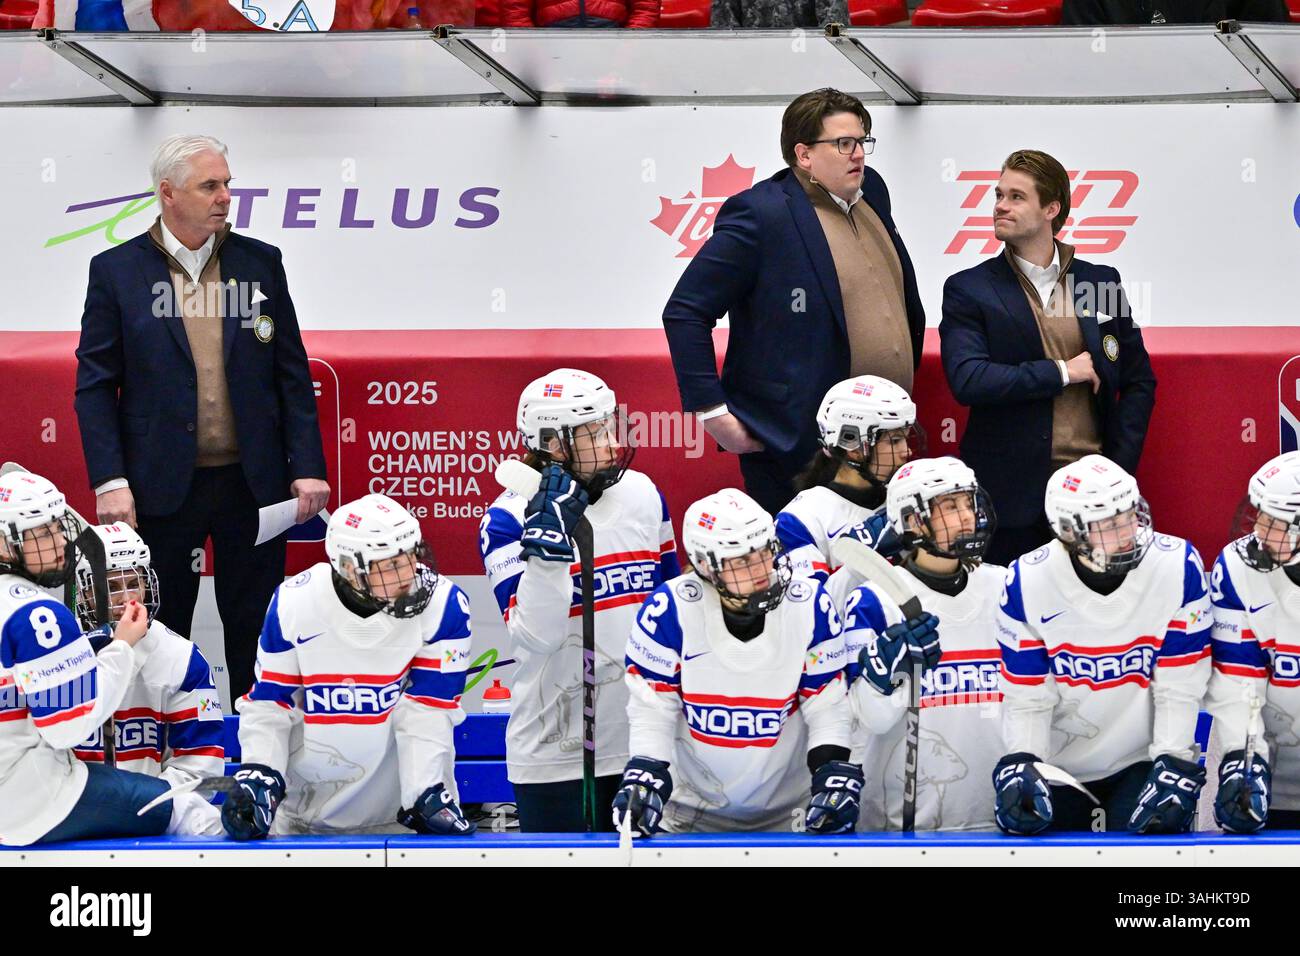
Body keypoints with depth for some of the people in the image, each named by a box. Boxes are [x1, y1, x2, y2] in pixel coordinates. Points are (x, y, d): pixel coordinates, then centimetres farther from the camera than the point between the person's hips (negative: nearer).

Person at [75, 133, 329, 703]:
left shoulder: (260, 263, 6)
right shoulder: (116, 271, 0)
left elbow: (291, 373, 7)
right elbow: (95, 385, -1)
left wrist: (308, 466, -1)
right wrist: (109, 481, -10)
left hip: (252, 483, 2)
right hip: (161, 485, -2)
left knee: (257, 631, 8)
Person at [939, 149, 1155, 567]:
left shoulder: (1102, 282, 10)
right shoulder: (969, 290, 2)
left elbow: (1139, 382, 14)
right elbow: (967, 380, -12)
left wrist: (1119, 467, 3)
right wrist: (1060, 373, -10)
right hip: (1013, 496, -2)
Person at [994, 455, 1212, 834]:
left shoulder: (1179, 566, -17)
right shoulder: (1027, 583, -14)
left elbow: (1180, 688, -13)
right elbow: (1026, 697, -8)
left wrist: (1173, 765, -19)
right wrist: (1020, 763, -21)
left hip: (1143, 760, -1)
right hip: (1057, 765, 1)